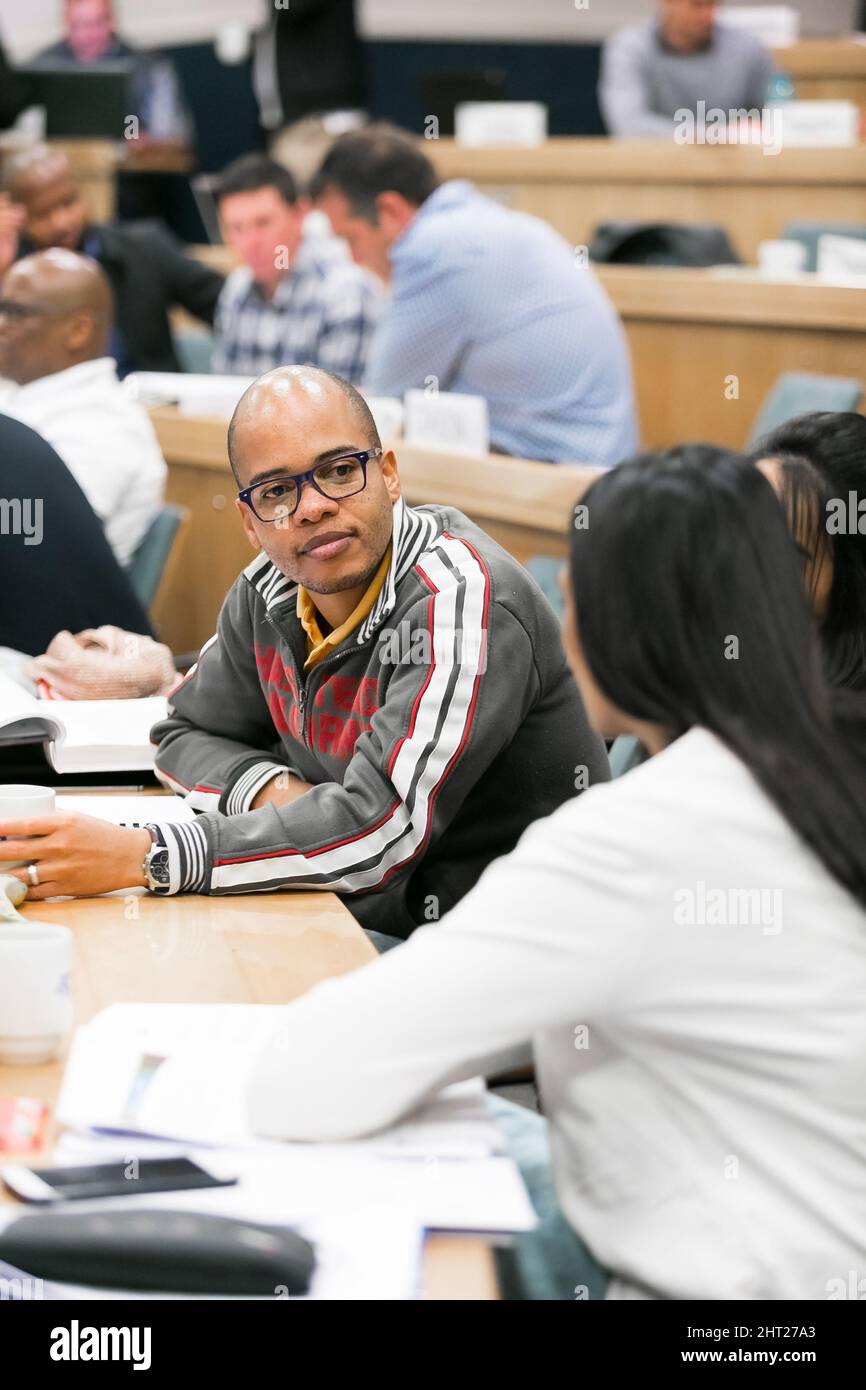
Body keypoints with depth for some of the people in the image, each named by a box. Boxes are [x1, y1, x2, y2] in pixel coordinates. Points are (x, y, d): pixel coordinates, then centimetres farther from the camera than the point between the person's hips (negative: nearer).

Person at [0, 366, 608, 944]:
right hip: (363, 924, 7)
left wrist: (138, 857, -30)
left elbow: (380, 830, -29)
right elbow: (188, 733, 20)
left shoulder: (464, 602, -21)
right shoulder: (270, 590, 4)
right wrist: (274, 790, -5)